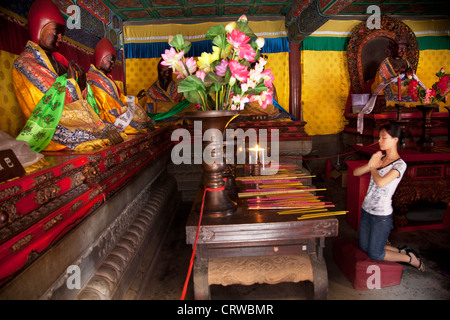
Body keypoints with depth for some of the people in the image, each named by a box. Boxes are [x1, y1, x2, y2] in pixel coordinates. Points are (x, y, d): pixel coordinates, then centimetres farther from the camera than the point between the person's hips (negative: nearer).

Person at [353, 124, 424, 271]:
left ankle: (411, 258, 24)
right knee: (363, 247, 16)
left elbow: (380, 182, -30)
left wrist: (373, 168, -12)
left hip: (381, 215, -8)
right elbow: (356, 172, 4)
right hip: (366, 209, 8)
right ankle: (401, 251, 29)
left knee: (374, 255, 3)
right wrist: (370, 164, -13)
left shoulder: (400, 164, -14)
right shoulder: (380, 158, 7)